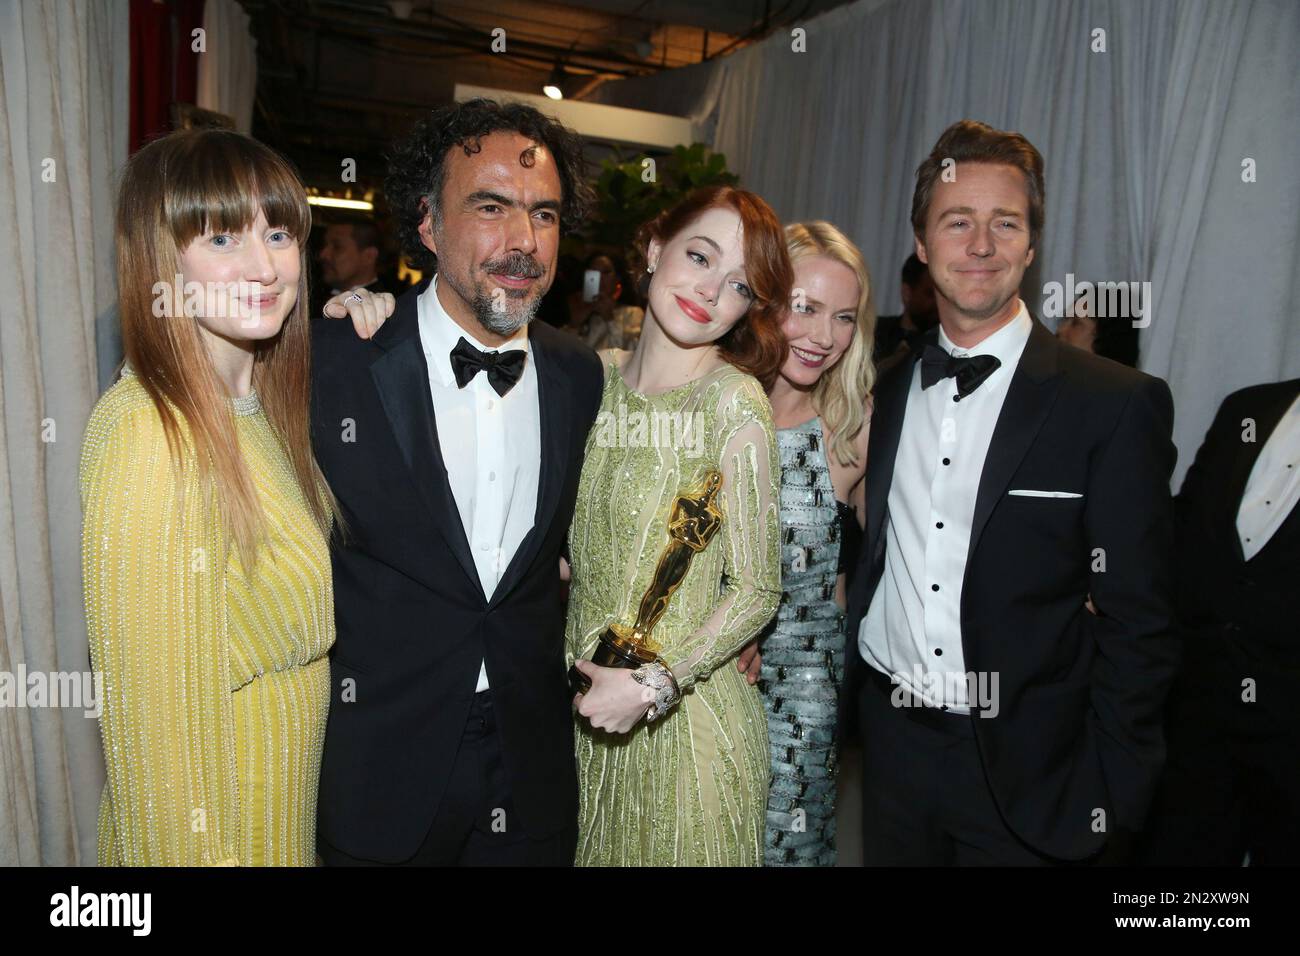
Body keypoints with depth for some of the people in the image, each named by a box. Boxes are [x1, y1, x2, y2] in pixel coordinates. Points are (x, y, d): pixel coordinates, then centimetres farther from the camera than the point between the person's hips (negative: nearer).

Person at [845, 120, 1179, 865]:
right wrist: (850, 704, 4)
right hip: (891, 748, 4)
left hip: (1027, 775, -3)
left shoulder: (1117, 405, -10)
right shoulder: (885, 394, 4)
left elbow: (1139, 628, -9)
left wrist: (1109, 800, -9)